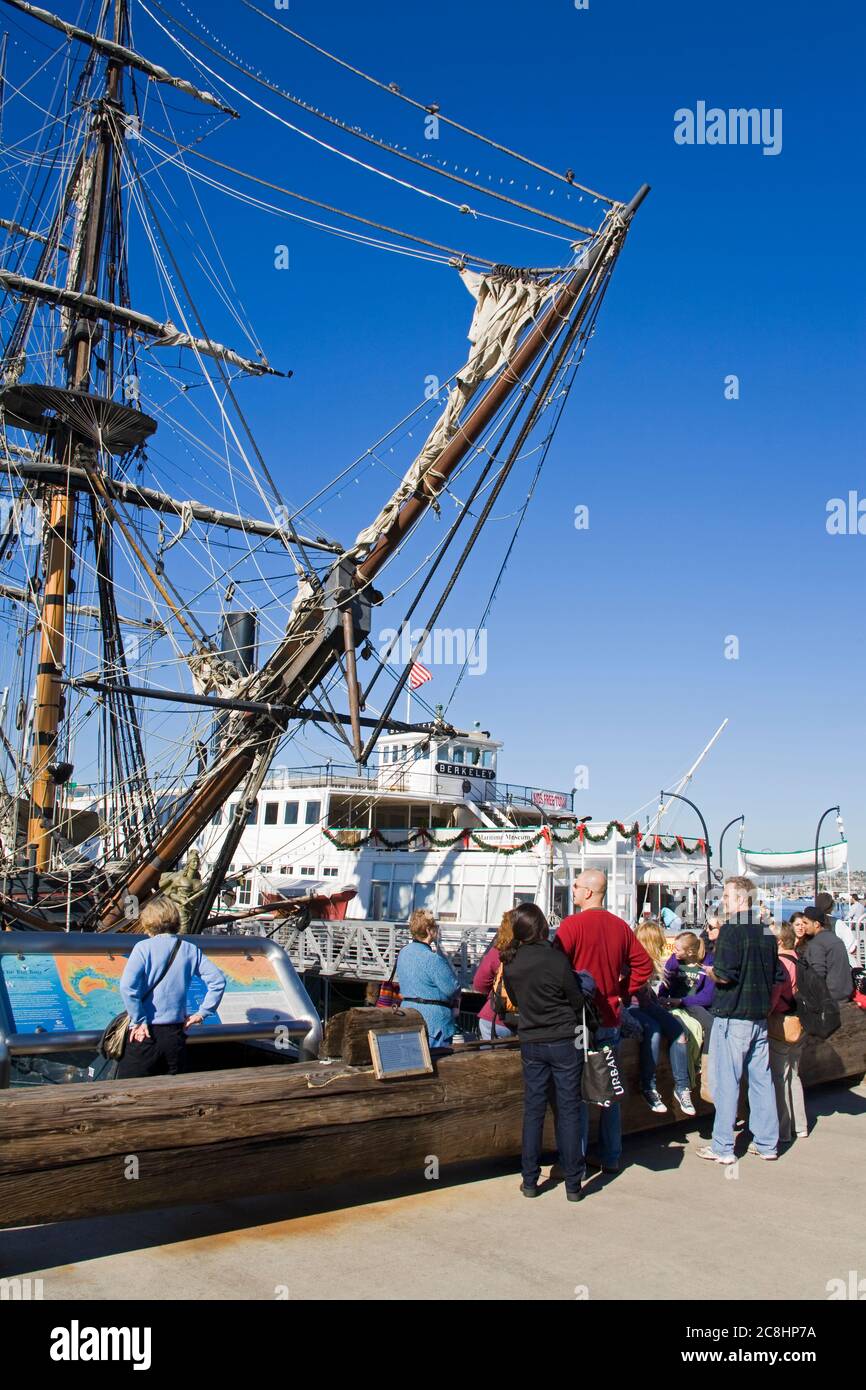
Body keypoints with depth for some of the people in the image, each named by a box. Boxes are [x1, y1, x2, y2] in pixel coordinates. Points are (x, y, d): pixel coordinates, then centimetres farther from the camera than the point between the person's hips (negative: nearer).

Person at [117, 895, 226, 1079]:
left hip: (145, 1033, -4)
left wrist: (138, 1020, -11)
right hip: (176, 1035, 4)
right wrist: (201, 1013, 5)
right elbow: (218, 980, 0)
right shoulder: (191, 949, 4)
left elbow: (127, 986, -19)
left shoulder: (143, 948, -7)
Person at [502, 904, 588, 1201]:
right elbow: (577, 1001, -6)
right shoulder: (556, 959, -17)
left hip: (530, 1043, 4)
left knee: (533, 1110, 11)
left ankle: (530, 1181, 15)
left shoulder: (510, 963, -4)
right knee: (569, 1110, 5)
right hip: (564, 1042, -3)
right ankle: (573, 1184, 9)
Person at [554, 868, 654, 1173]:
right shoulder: (621, 927, 5)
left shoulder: (572, 925, -13)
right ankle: (611, 1158, 22)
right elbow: (644, 966, 10)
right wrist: (619, 993, 11)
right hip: (610, 1019, 6)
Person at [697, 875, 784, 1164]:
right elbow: (778, 976, 14)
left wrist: (710, 972, -1)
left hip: (732, 1017, -7)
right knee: (761, 1078, 13)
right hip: (761, 1016, 7)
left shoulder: (731, 929, -14)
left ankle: (723, 1148, 4)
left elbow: (724, 975, -20)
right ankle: (767, 1143, 19)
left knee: (725, 1081, 0)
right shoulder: (766, 932, 8)